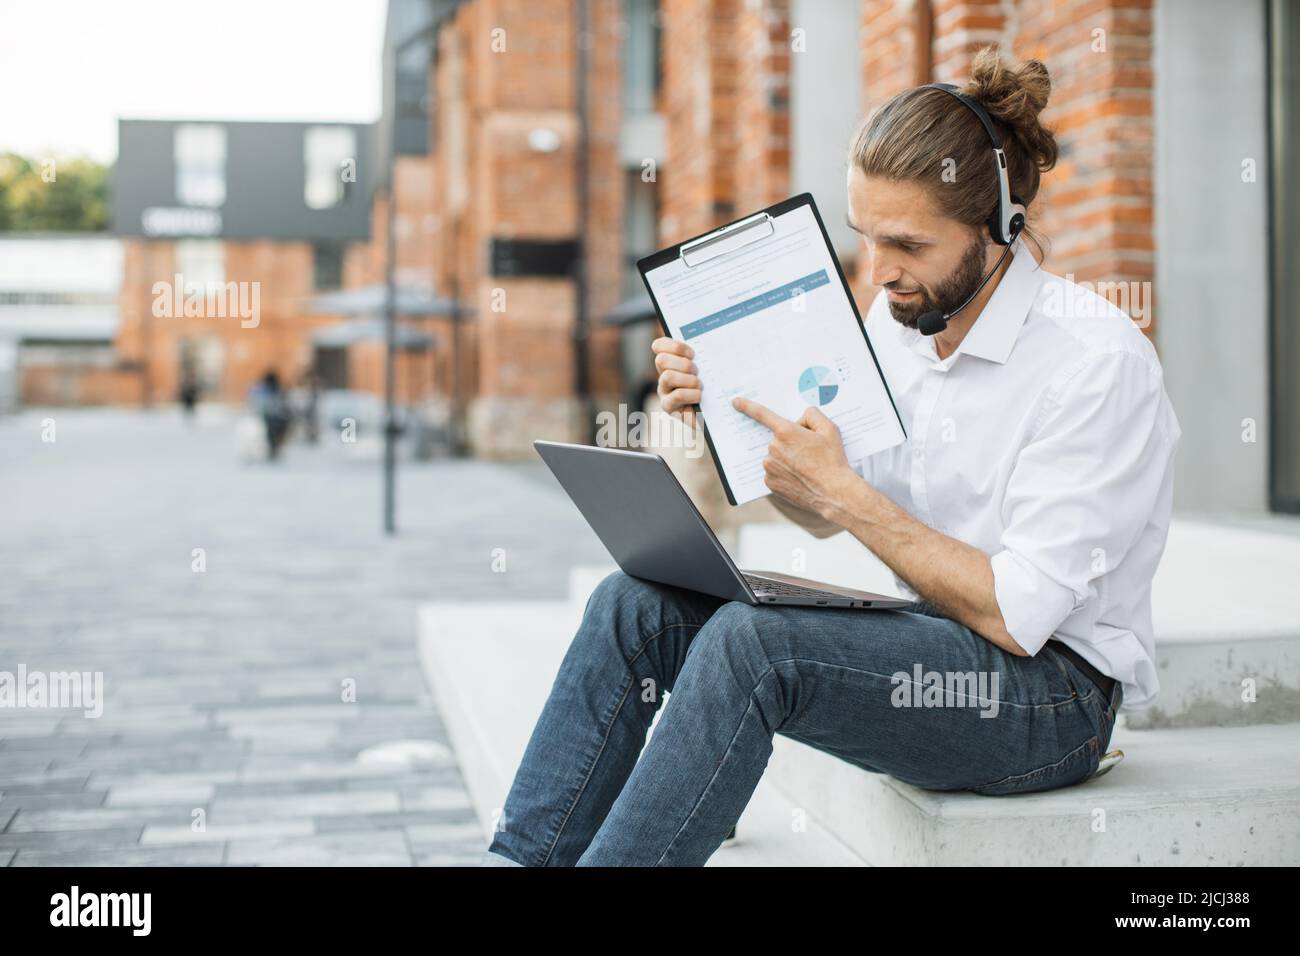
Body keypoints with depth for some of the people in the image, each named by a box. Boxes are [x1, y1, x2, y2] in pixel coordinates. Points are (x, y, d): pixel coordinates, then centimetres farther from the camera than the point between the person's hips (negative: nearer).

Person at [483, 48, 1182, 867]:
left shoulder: (1099, 361, -18)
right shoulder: (899, 316, 3)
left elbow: (1019, 613, -23)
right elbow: (823, 517, 13)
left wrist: (841, 489, -23)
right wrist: (731, 405, -4)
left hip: (1053, 689, -7)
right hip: (930, 644, 7)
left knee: (750, 640, -31)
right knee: (636, 603, -10)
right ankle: (520, 857, -8)